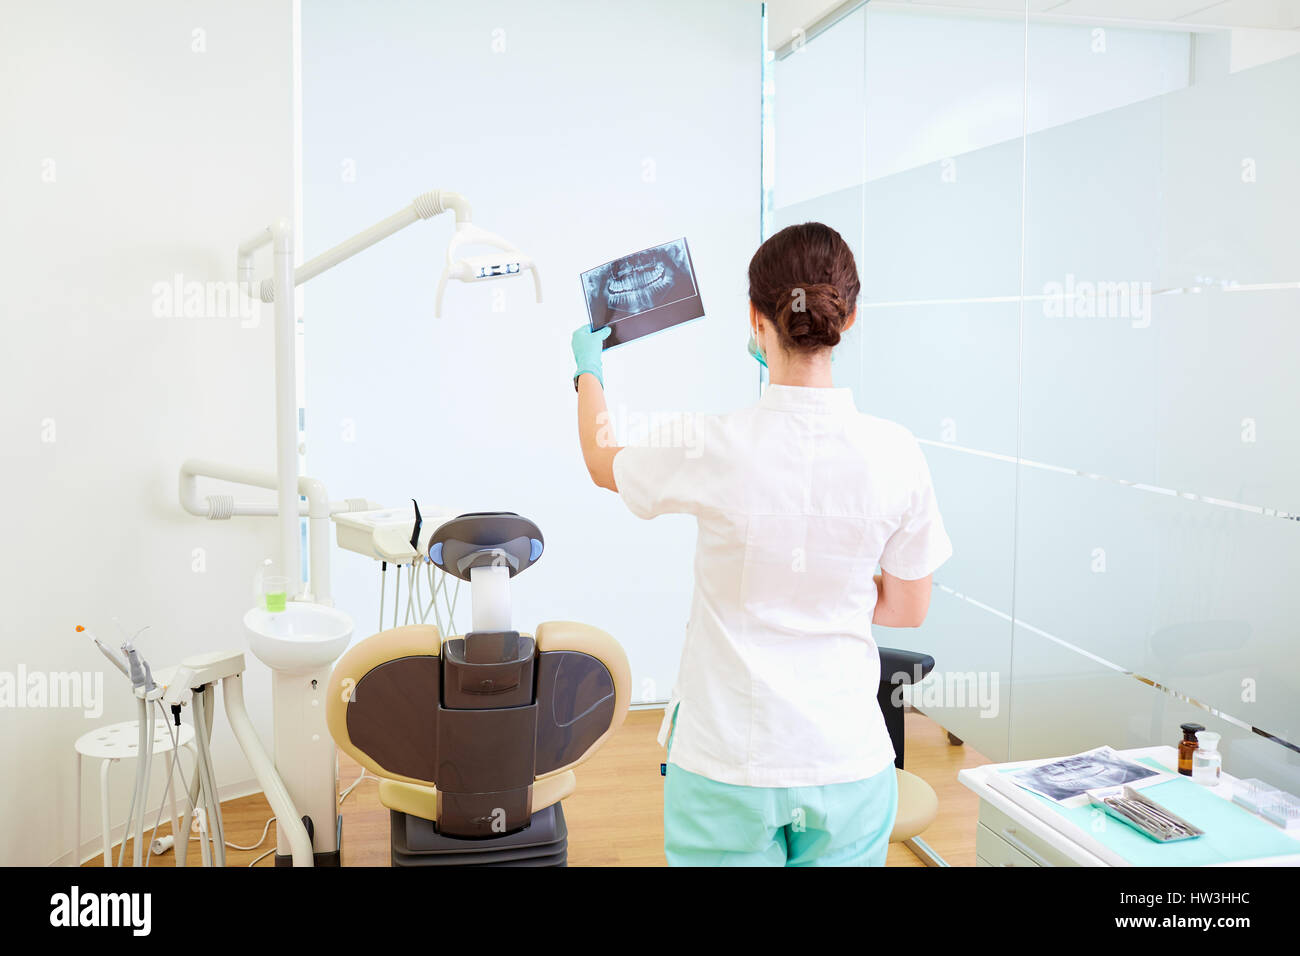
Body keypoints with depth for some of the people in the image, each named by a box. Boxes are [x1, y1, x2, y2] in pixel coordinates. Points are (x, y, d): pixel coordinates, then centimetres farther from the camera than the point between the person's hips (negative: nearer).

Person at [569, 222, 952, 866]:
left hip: (727, 764, -1)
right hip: (848, 761, 2)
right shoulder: (895, 452, -10)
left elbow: (604, 465, 7)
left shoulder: (711, 448, -16)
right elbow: (907, 608, 2)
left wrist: (588, 368, 25)